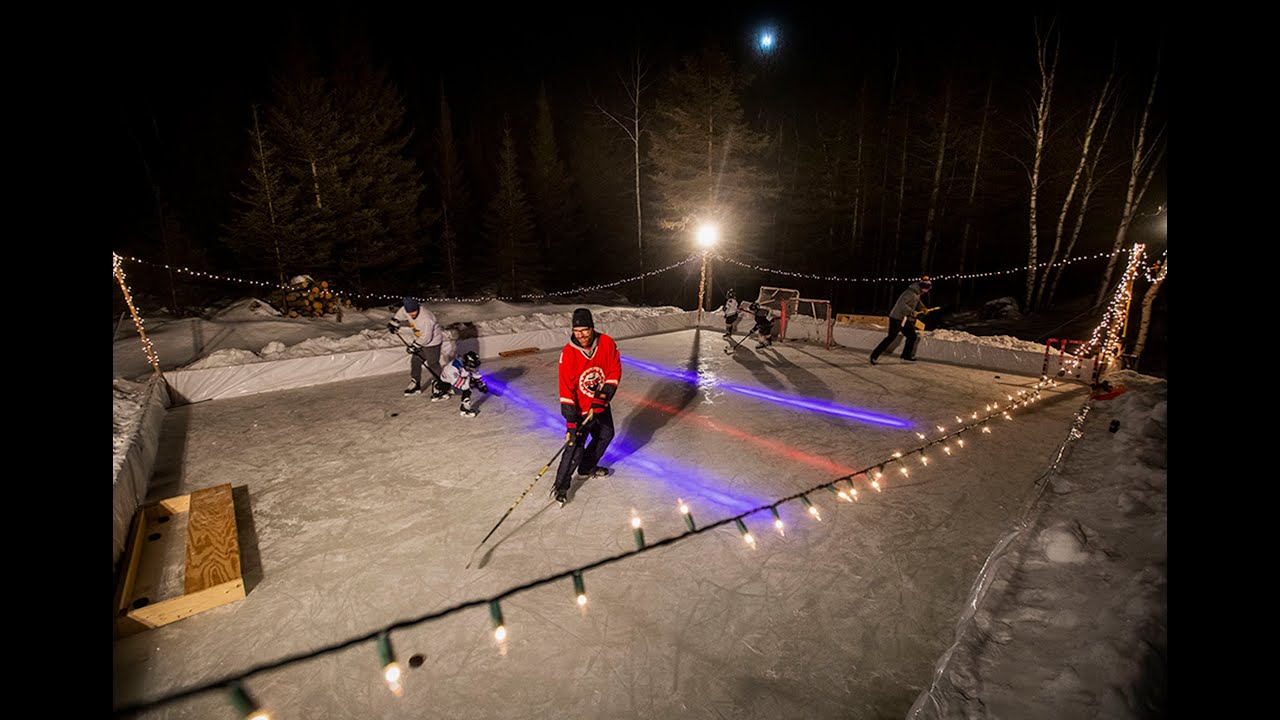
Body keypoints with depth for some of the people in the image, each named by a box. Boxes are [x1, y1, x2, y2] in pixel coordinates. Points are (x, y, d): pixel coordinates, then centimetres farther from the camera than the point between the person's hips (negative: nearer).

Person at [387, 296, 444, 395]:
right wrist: (393, 323, 6)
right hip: (420, 340, 9)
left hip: (432, 341, -9)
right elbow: (399, 315, 16)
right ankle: (415, 385, 24)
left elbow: (426, 337, -30)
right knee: (415, 361, 12)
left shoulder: (426, 318, -34)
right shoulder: (406, 310, -9)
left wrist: (414, 345, -24)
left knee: (433, 364, -8)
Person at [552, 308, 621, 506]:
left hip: (600, 406, 5)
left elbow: (615, 371, -10)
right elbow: (566, 389, -22)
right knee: (575, 447, -11)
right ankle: (561, 486, 8)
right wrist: (570, 421, -26)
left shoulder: (607, 343, -14)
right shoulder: (568, 353, -23)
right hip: (579, 408, -5)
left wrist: (602, 398, -18)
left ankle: (587, 468, 46)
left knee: (606, 435, 22)